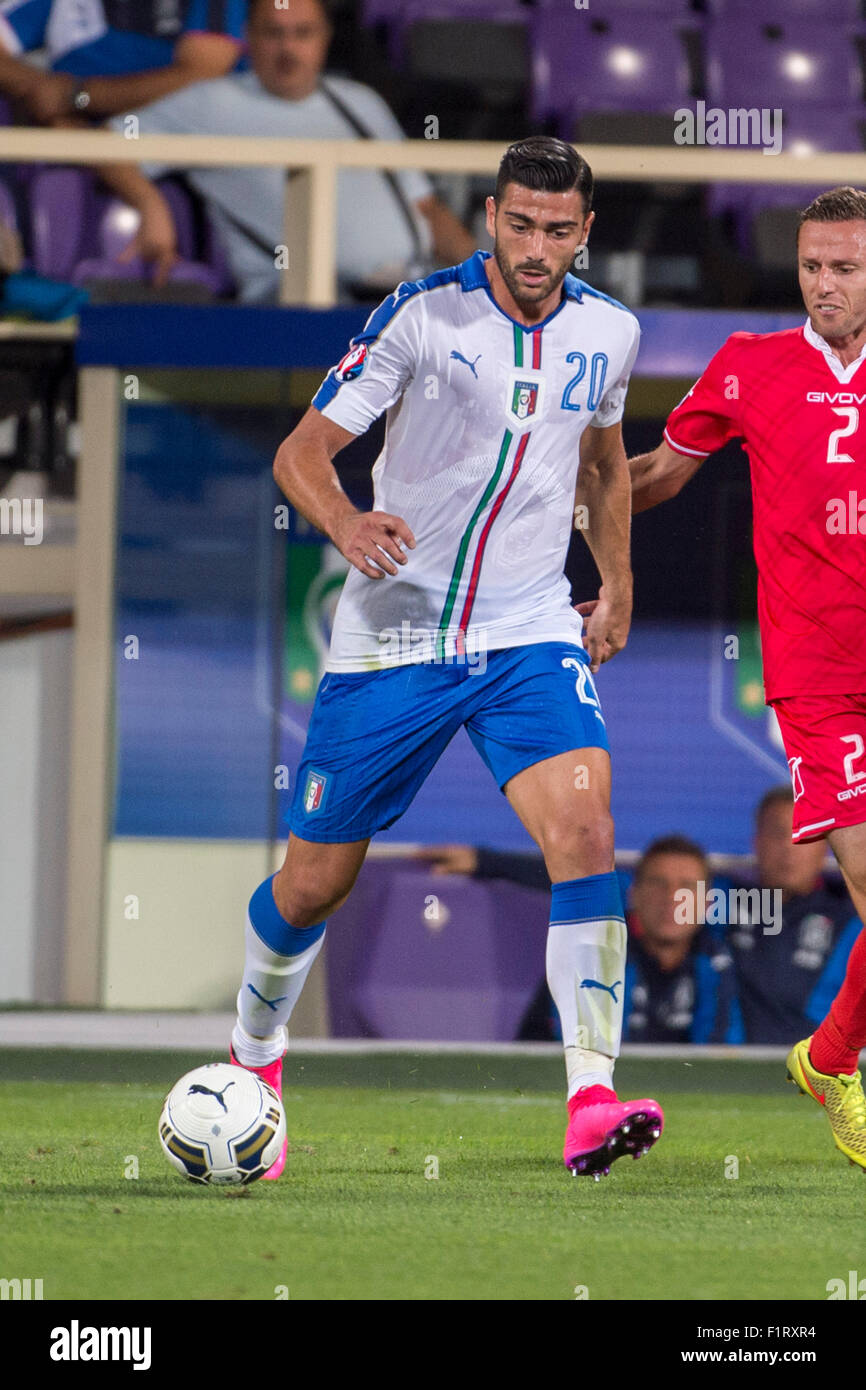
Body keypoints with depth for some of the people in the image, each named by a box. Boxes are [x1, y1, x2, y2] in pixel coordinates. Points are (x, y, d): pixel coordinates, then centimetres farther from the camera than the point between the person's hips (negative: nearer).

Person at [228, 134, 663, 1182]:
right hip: (393, 636, -2)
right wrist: (345, 524, -32)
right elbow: (302, 450, -12)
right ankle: (253, 1058, 35)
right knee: (313, 883, 6)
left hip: (530, 635, 2)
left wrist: (617, 580, 19)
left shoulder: (607, 332, 2)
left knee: (586, 833, -22)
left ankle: (592, 1105, -26)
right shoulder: (422, 315, -12)